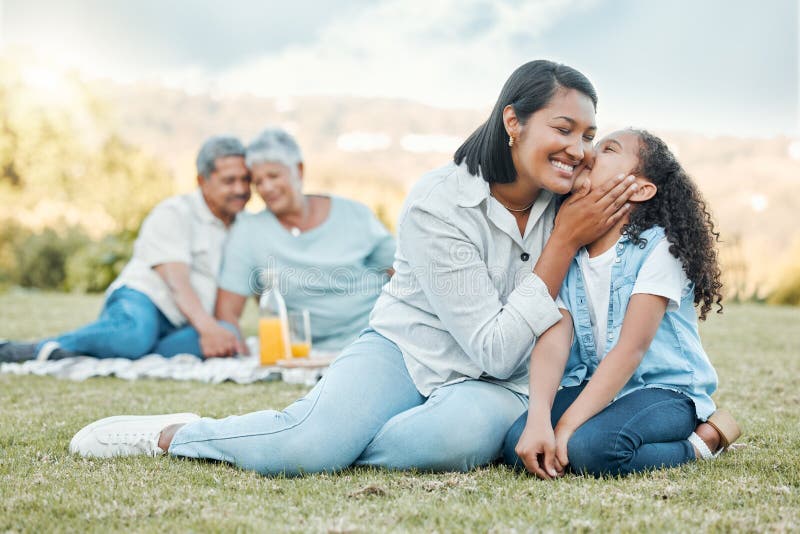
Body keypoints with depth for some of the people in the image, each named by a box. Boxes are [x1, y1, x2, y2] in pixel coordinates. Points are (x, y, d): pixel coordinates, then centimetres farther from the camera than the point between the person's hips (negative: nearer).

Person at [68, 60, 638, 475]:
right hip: (407, 349, -3)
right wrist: (564, 240, -22)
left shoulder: (567, 201, -3)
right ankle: (176, 432, -1)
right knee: (308, 440, -32)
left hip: (496, 384, 3)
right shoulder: (437, 205, -17)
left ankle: (326, 438, -11)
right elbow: (494, 347, -20)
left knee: (463, 433, -36)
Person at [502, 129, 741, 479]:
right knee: (519, 445, -21)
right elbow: (554, 337, -10)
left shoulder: (658, 246, -14)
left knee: (589, 446, -33)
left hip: (665, 388, -4)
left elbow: (631, 349, -19)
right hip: (593, 385, 5)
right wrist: (539, 419, -28)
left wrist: (568, 424, -26)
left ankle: (704, 440, -9)